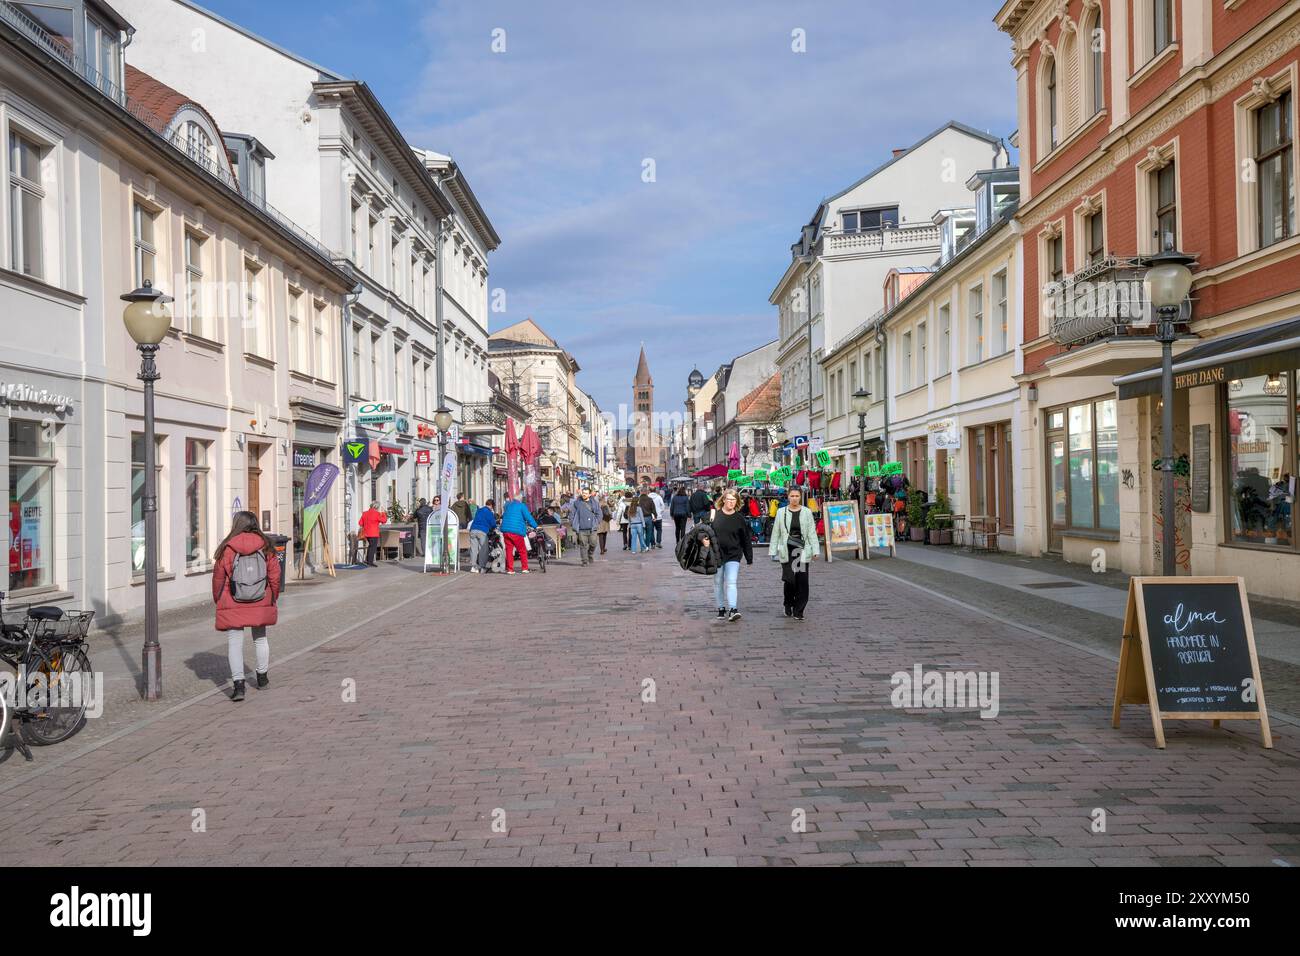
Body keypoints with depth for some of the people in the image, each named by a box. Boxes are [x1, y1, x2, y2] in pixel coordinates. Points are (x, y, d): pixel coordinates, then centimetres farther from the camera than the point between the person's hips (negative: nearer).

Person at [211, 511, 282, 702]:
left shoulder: (227, 549, -7)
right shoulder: (266, 547, -1)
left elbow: (218, 578, -1)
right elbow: (275, 575, 2)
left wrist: (218, 601, 13)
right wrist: (272, 598, 16)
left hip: (233, 606, -3)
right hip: (260, 604, 3)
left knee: (235, 643, 0)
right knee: (261, 638, 21)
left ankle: (238, 684, -12)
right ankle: (263, 677, 33)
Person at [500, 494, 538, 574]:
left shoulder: (507, 505, 18)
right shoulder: (521, 506, 0)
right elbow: (528, 517, -6)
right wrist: (535, 526, -1)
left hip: (505, 530, 5)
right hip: (516, 531, -5)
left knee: (509, 549, 8)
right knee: (522, 550, 4)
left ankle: (509, 569, 4)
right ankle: (525, 568, 3)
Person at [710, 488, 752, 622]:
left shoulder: (740, 518, 1)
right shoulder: (714, 514, 0)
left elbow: (746, 540, 6)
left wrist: (749, 558, 7)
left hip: (733, 555, -2)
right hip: (716, 554, 2)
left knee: (731, 582, -13)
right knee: (718, 582, 9)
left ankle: (733, 609, -17)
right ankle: (721, 609, 20)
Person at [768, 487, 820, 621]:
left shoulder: (807, 512, 7)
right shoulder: (781, 512, 7)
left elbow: (812, 533, 7)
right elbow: (776, 533, 9)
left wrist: (815, 551, 0)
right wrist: (773, 552, 6)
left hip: (802, 551, 0)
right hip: (786, 551, 0)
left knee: (802, 582, -4)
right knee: (789, 580, -6)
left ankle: (798, 611, 4)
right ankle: (788, 605, 19)